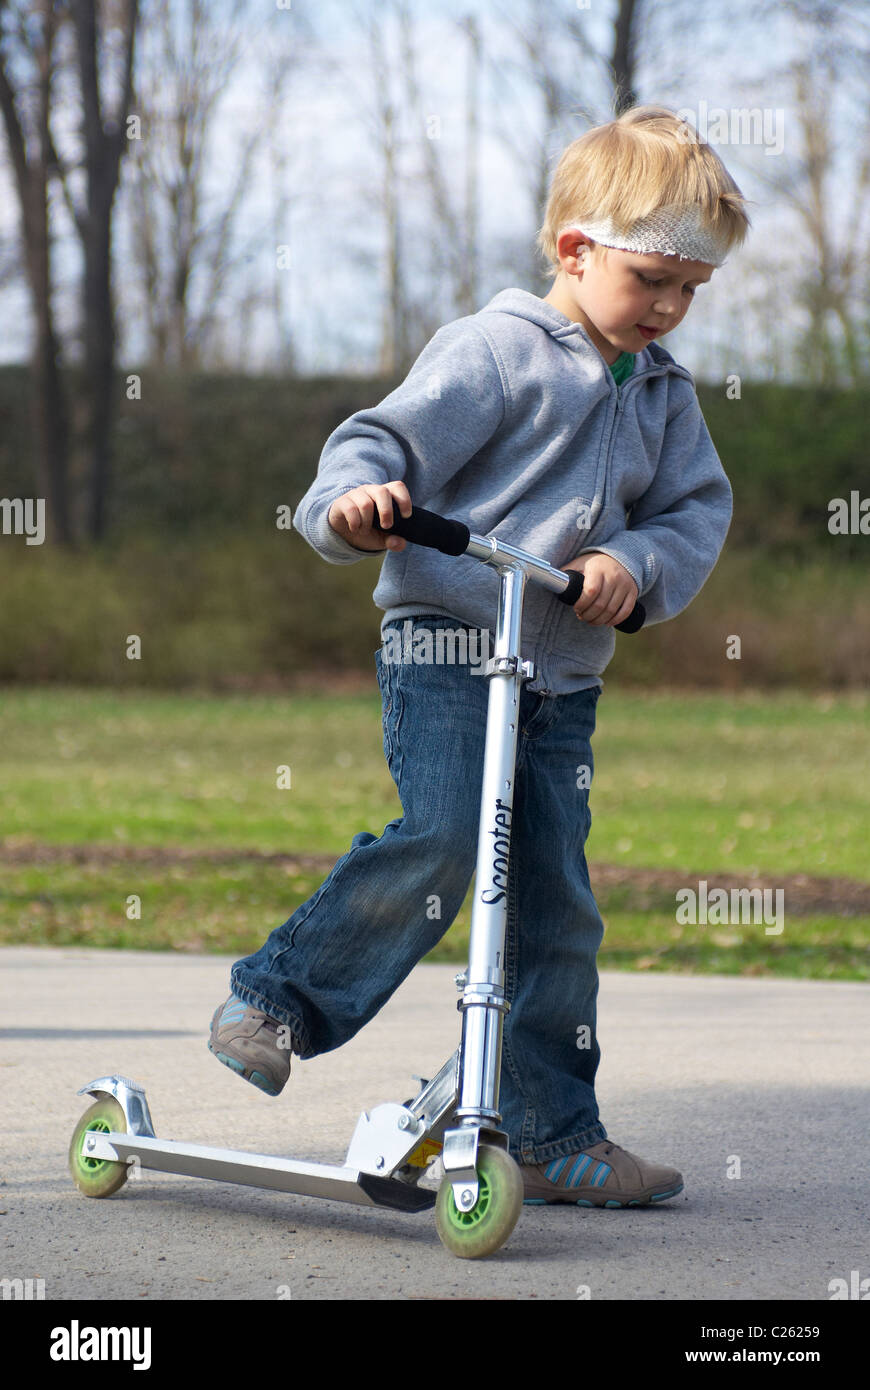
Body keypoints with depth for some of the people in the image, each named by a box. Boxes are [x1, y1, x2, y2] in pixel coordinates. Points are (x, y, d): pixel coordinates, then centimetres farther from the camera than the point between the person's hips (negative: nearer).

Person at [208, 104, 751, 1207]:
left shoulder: (662, 388, 13)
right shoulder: (493, 352, -7)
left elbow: (699, 506, 12)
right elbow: (387, 439, -10)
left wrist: (638, 562, -9)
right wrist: (357, 500, -33)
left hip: (563, 675, 6)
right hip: (445, 645, -6)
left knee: (556, 899, 3)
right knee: (440, 840, -24)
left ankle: (556, 1136, 9)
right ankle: (276, 994, -4)